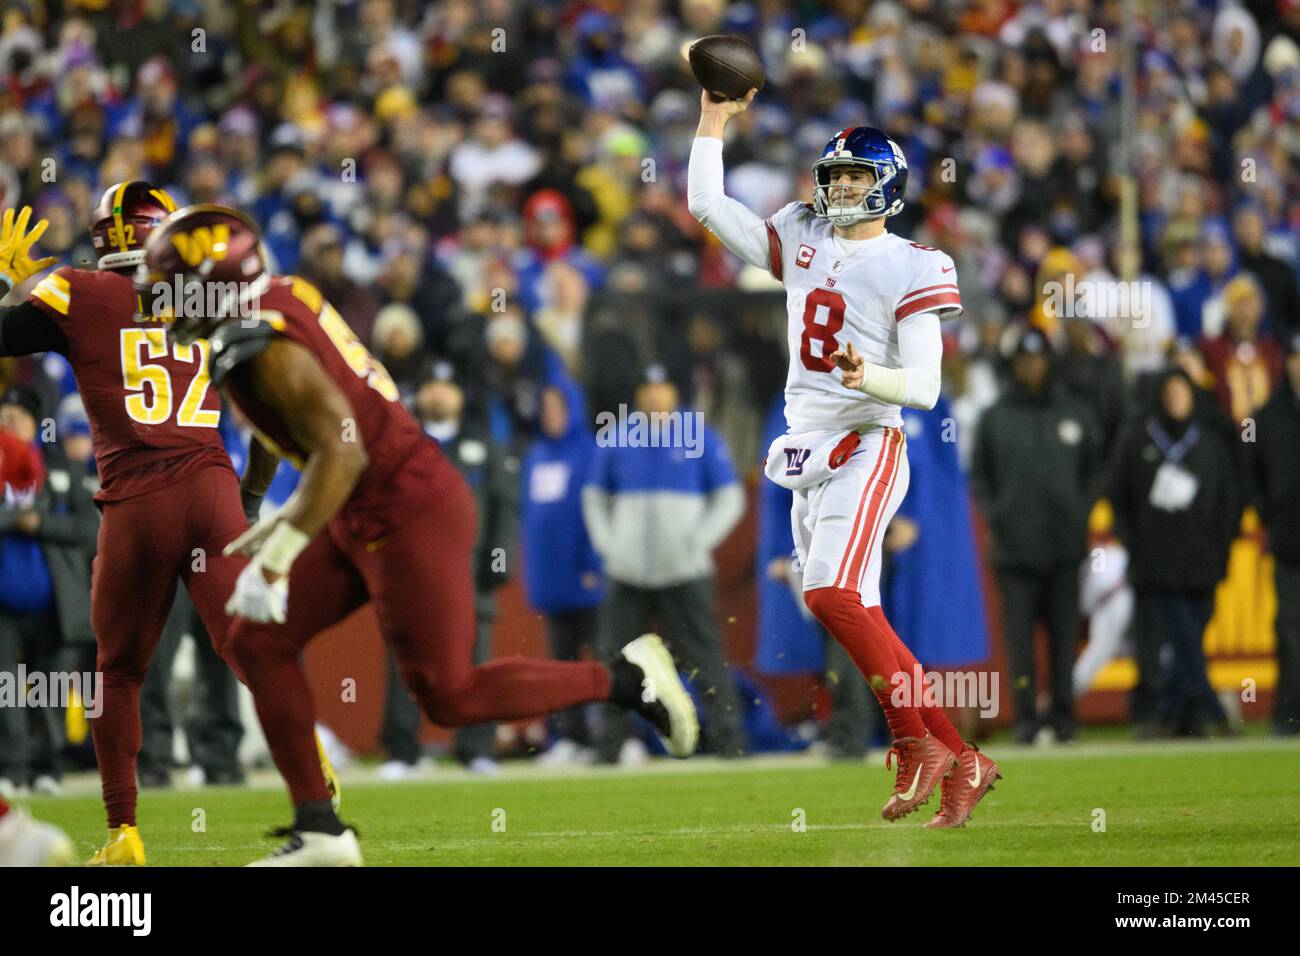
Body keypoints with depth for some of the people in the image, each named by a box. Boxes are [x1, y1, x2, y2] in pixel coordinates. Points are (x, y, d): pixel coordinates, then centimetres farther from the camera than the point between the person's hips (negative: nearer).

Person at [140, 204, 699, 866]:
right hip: (368, 516, 10)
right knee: (259, 643, 7)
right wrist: (282, 520, 26)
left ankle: (627, 678, 9)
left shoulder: (266, 351, -22)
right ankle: (319, 830, 9)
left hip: (408, 515, -10)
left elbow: (340, 454, -28)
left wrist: (276, 560, -25)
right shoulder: (279, 297, 7)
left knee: (449, 697, -4)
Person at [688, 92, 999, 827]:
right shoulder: (803, 241, 13)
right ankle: (963, 763, 8)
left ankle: (918, 746, -18)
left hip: (867, 447, -7)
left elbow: (924, 385, -11)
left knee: (832, 591, -24)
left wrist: (868, 377, -29)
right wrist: (716, 119, 13)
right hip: (808, 453, 7)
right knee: (860, 617, 3)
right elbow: (707, 204, 17)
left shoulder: (908, 269, -6)